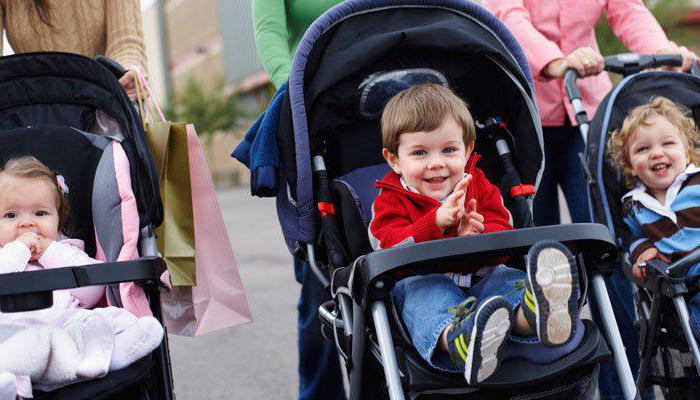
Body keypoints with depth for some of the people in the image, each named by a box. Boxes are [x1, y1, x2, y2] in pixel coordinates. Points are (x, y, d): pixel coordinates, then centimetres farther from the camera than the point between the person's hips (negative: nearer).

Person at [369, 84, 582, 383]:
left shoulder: (479, 187, 13)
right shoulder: (392, 201, 6)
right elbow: (397, 249, -13)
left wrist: (477, 236, -24)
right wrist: (437, 221, -31)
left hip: (479, 276, 2)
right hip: (422, 281, -2)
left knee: (508, 278, -29)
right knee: (425, 295, -36)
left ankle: (533, 313, -70)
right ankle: (456, 337, -74)